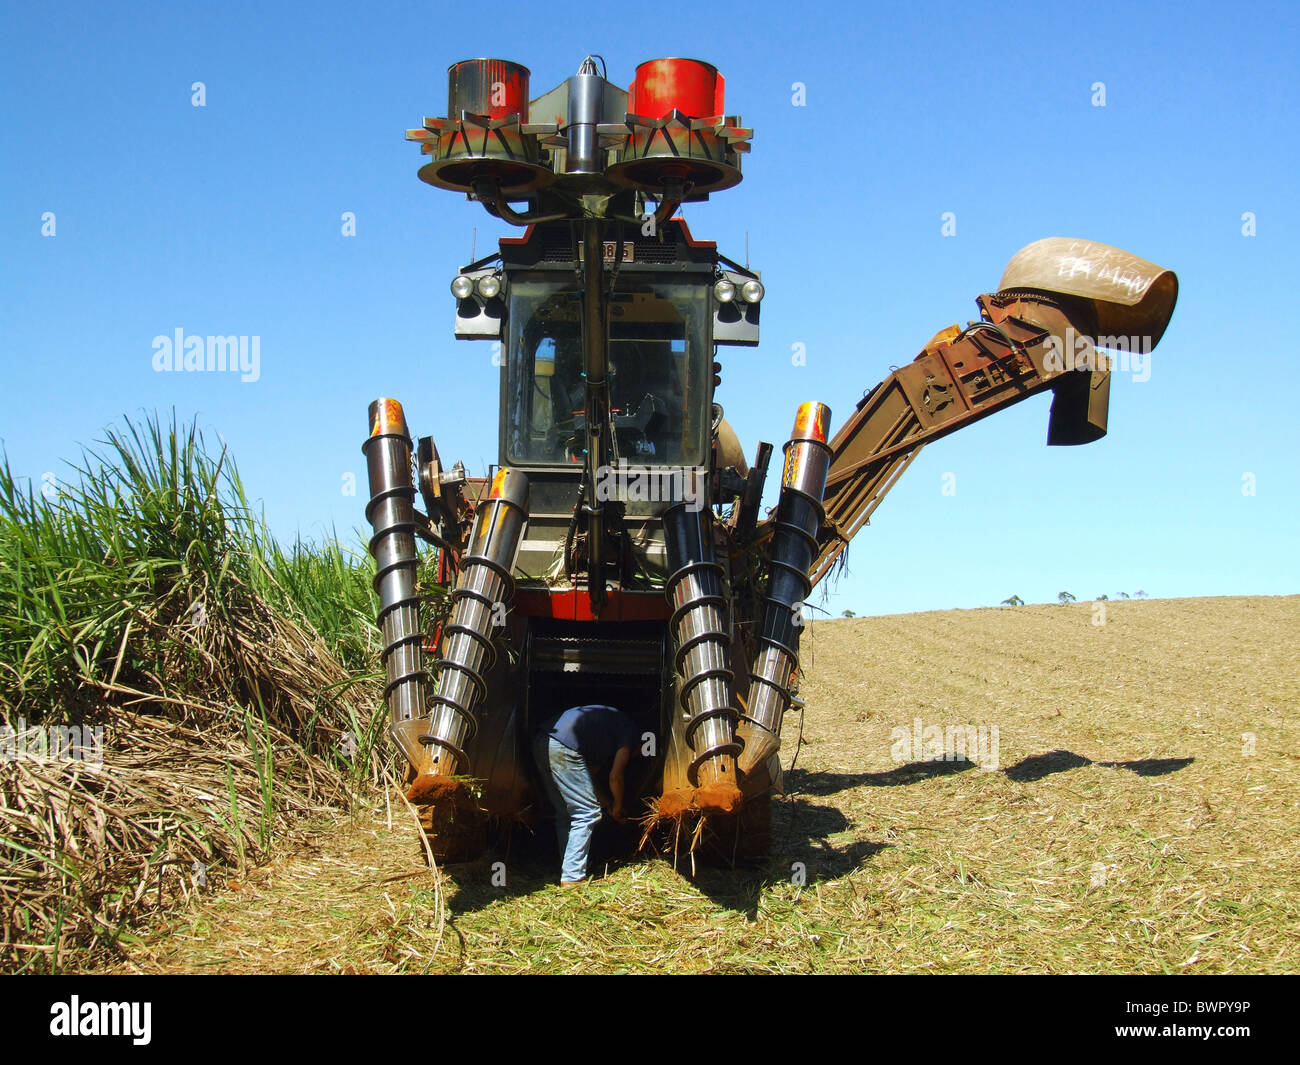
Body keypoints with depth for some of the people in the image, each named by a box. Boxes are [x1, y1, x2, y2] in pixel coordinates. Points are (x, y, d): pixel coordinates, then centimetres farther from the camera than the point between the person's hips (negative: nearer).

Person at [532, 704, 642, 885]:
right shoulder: (631, 730, 8)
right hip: (562, 748, -10)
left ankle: (568, 873, 18)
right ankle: (572, 877, -5)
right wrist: (618, 806, 20)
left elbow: (591, 770, 33)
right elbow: (615, 775, 3)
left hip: (541, 742, 10)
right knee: (587, 814, -2)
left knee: (565, 814, 17)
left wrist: (609, 803, 35)